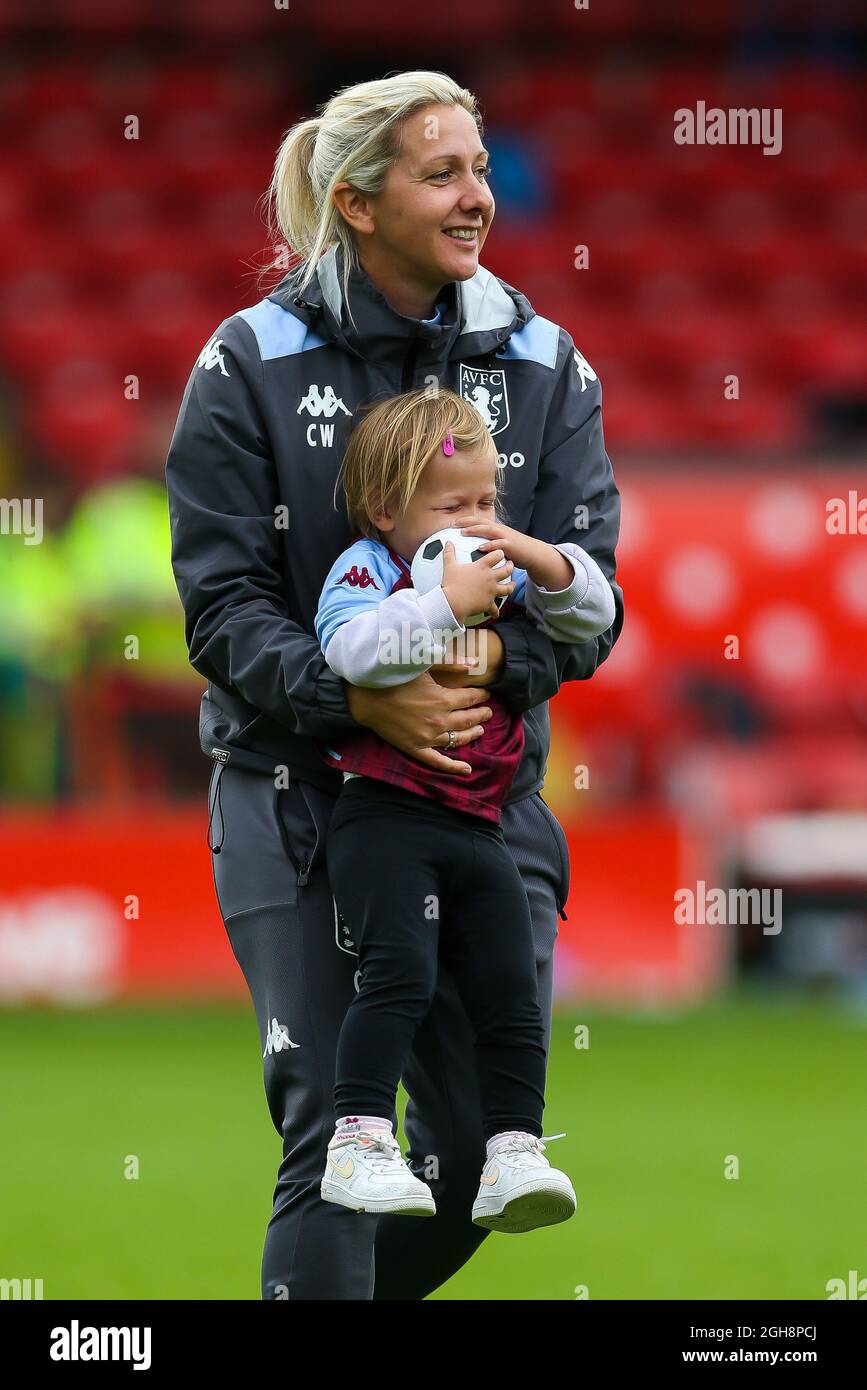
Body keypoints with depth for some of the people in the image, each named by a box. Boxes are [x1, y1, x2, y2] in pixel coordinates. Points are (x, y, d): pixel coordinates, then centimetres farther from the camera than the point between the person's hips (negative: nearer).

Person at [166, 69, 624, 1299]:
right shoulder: (251, 366, -4)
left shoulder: (543, 366, 5)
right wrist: (361, 698, -26)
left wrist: (498, 655, -24)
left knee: (482, 1137, 3)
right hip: (298, 792, -3)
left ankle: (367, 1284, 29)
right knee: (336, 1126, -11)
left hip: (487, 793, 3)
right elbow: (224, 604, -8)